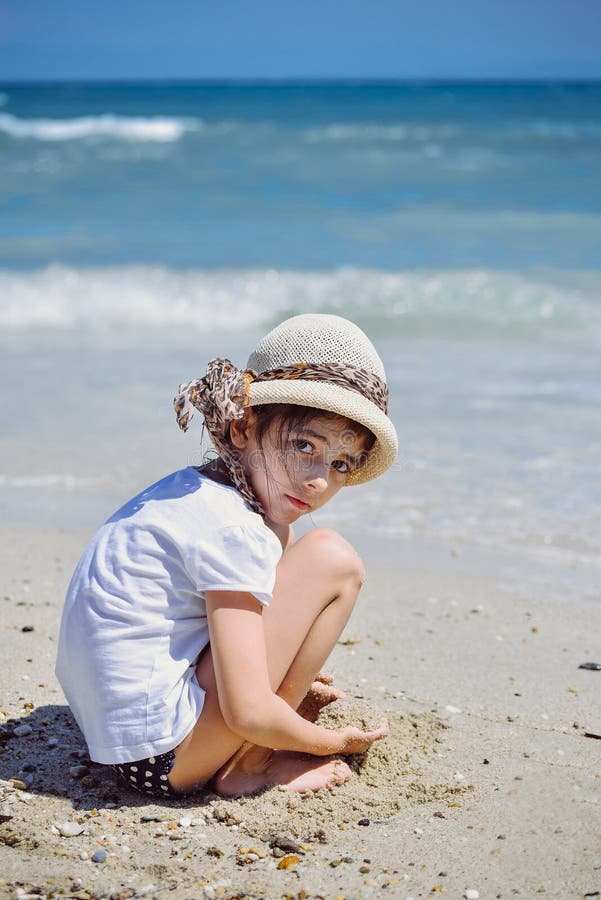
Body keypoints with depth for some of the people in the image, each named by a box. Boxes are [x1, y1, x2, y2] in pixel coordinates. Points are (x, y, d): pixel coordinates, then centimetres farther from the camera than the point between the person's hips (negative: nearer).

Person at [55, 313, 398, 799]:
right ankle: (247, 768, -2)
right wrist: (332, 742, -4)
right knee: (333, 558, -10)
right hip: (162, 749, -10)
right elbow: (248, 713, -20)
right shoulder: (232, 531, -19)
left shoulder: (193, 488, 9)